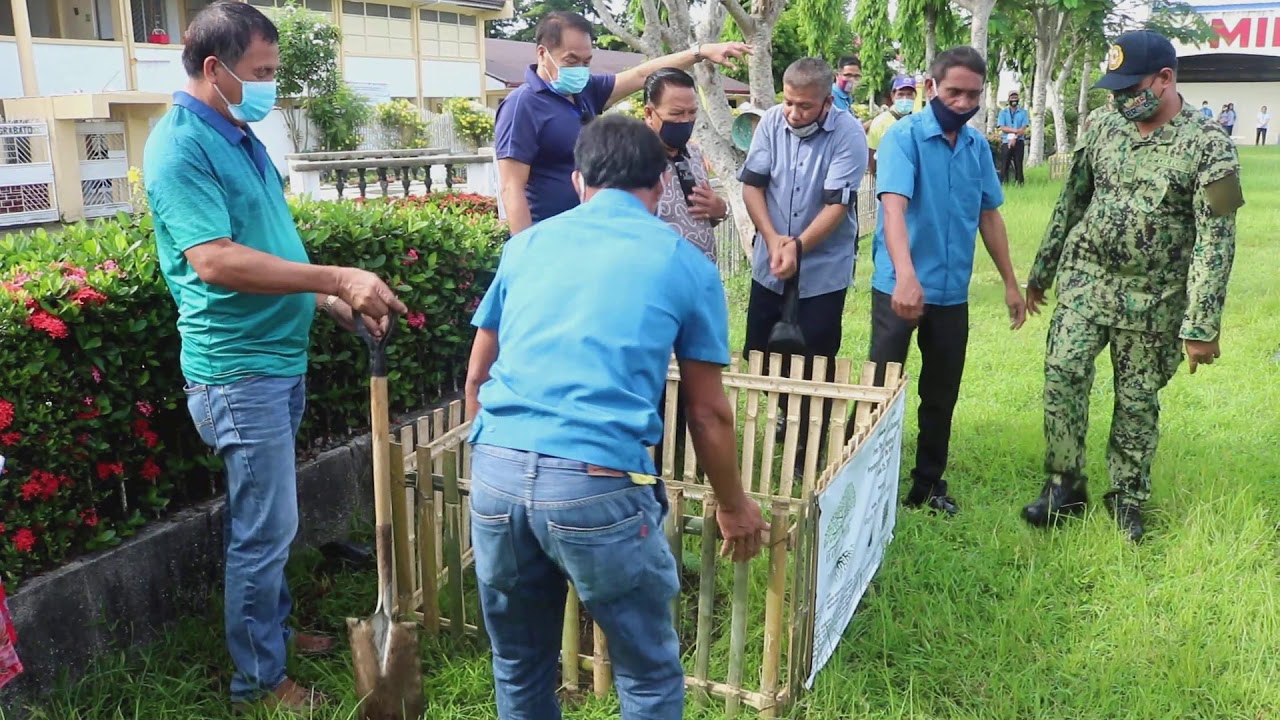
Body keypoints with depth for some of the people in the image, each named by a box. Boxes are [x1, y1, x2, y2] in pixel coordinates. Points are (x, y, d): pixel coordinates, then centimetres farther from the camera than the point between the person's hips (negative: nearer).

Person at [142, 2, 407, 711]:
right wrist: (338, 278, -26)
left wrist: (334, 302, 11)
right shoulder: (180, 145, -16)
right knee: (265, 527, 1)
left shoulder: (240, 136, 12)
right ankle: (259, 679, 17)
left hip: (278, 355, 9)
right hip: (238, 368, -9)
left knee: (264, 518, 21)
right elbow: (214, 261, -27)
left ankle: (273, 627, 38)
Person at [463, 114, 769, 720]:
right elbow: (709, 413, 12)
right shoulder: (685, 263, 9)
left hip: (494, 471, 4)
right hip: (598, 484, -4)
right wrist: (734, 506, 27)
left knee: (519, 669, 23)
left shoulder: (527, 244, 17)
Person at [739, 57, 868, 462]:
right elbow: (752, 184, -2)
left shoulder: (848, 134, -15)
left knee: (815, 368, 2)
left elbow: (837, 204, -18)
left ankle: (808, 447, 19)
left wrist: (798, 246, -26)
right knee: (757, 357, 14)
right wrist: (772, 238, -15)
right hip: (769, 266, 4)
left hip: (823, 272, -4)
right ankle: (785, 416, 38)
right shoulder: (772, 122, -4)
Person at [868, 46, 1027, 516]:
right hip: (900, 288, -5)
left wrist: (1010, 283, 15)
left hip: (953, 293, 5)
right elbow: (894, 206, -26)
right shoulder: (904, 137, -12)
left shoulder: (979, 146, 6)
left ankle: (929, 483, 27)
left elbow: (989, 216, 15)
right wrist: (905, 275, -41)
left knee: (942, 396, 13)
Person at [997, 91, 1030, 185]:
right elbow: (1002, 128, -4)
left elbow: (1023, 129, -2)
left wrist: (1014, 138, -15)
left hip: (1019, 142, 0)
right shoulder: (1003, 113, 9)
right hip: (1006, 142, 0)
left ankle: (1020, 183, 2)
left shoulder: (1023, 113, 8)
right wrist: (1016, 130, -13)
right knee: (1004, 165, -4)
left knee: (1018, 165, 0)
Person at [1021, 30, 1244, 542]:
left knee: (1138, 401, 7)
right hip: (1085, 281, 3)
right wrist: (1041, 272, 13)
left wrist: (1202, 325, -18)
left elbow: (1215, 240, -14)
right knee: (1063, 375, -9)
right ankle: (1064, 486, 7)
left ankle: (1128, 498, 25)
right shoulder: (1104, 129, 1)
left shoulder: (1208, 144, -12)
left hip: (1153, 299, -3)